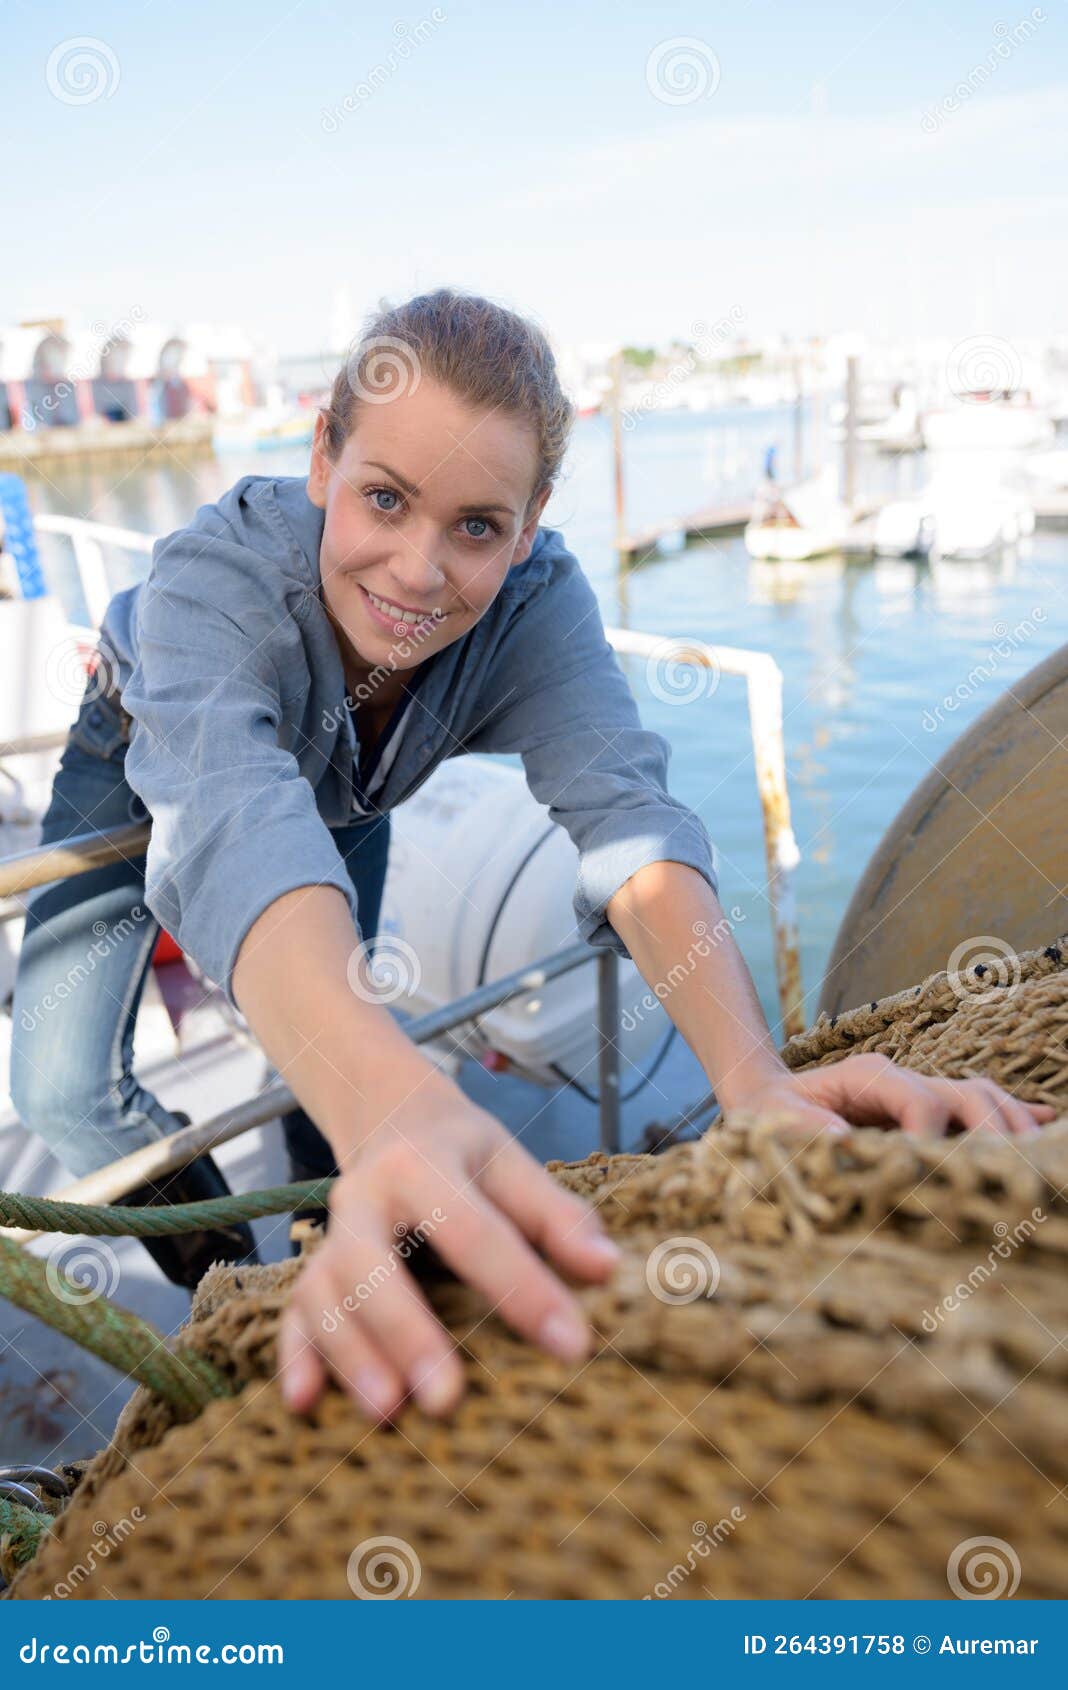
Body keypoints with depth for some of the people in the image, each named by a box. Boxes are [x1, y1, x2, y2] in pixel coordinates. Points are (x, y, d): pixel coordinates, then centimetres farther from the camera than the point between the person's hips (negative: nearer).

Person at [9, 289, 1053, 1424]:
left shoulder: (535, 597, -34)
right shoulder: (218, 575, -43)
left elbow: (623, 812, -46)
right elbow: (239, 823, -61)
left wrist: (756, 1080, -64)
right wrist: (390, 1105, -80)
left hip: (340, 799, 2)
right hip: (148, 759, -2)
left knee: (327, 1055, -2)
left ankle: (328, 1283, 28)